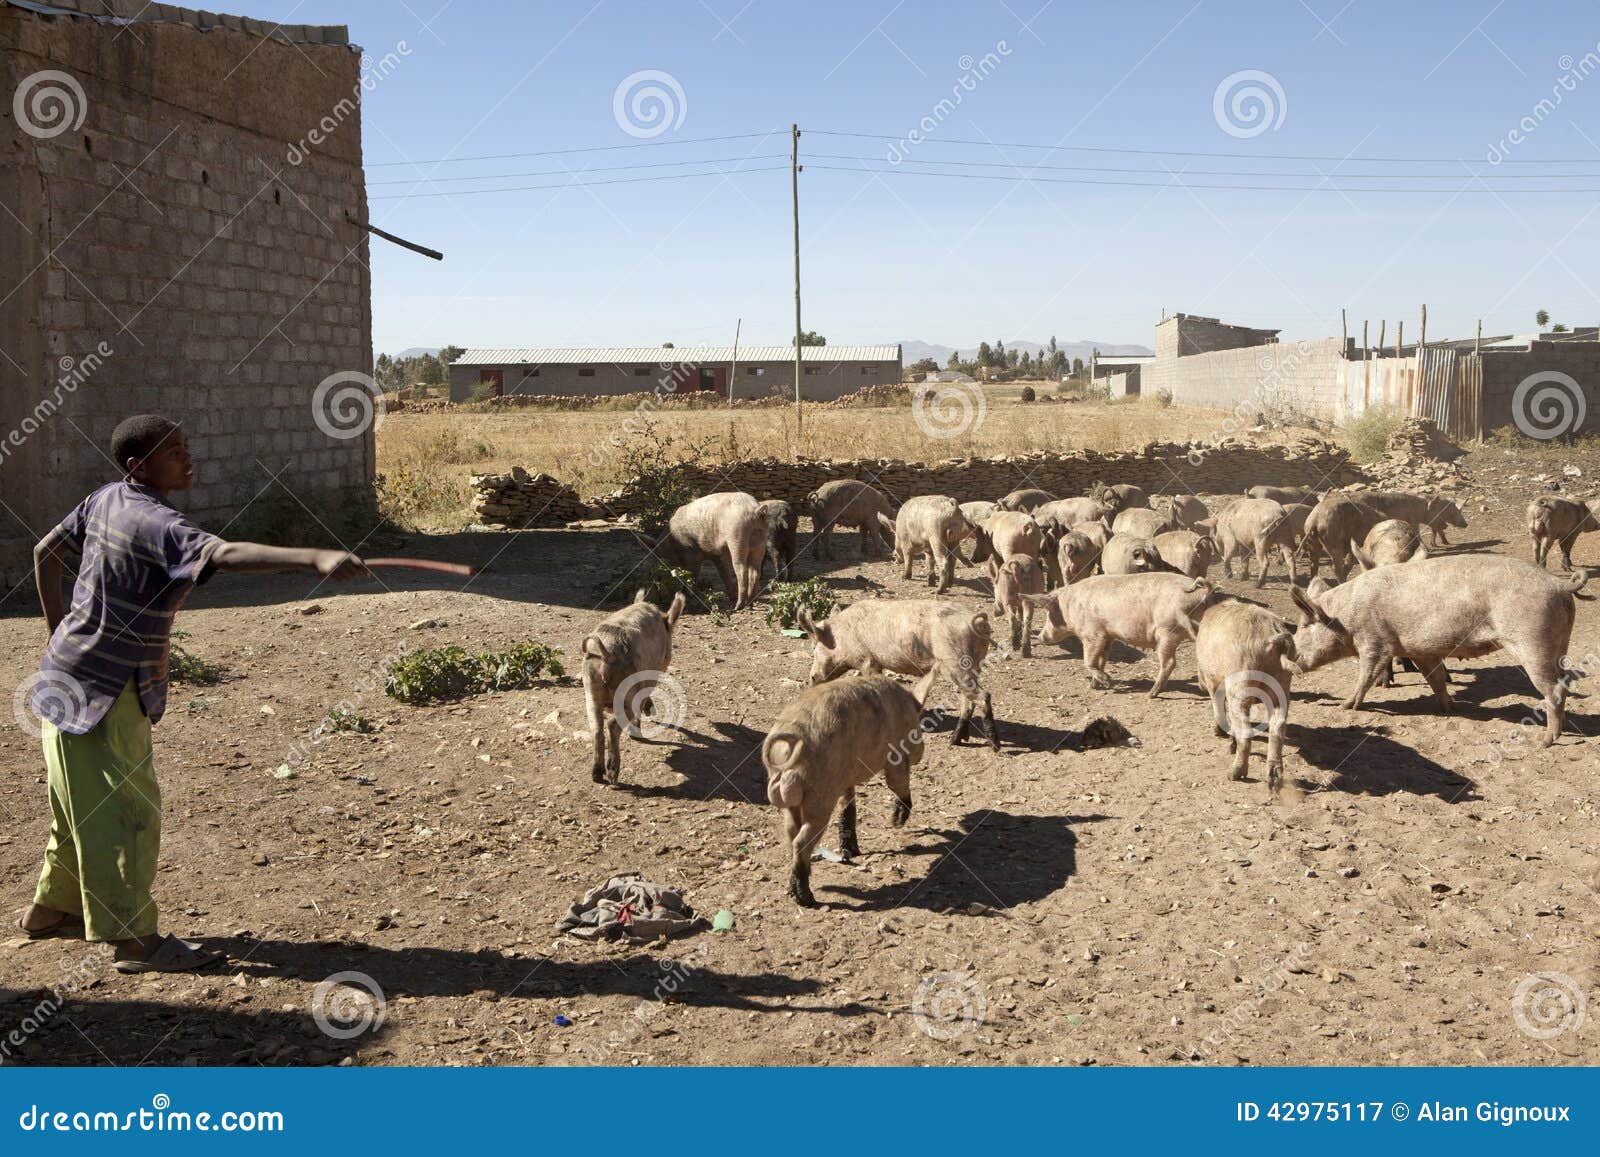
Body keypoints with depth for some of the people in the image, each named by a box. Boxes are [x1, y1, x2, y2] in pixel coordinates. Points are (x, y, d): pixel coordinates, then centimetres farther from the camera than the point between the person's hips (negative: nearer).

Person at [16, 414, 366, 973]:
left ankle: (52, 908, 38)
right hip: (105, 689, -10)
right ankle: (134, 940, 1)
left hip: (70, 671, 10)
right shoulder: (158, 524, -24)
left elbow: (44, 553, 15)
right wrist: (315, 558, -54)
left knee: (87, 803, 22)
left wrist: (59, 630, 21)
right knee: (128, 807, -4)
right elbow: (227, 554, -42)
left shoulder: (103, 501, 4)